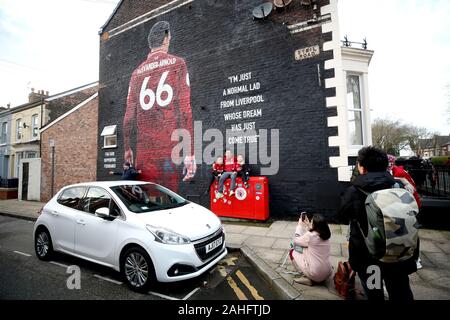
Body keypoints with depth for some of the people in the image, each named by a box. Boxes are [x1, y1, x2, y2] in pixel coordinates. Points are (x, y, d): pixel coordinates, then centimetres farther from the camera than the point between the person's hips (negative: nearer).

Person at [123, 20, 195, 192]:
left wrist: (127, 148, 20)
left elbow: (129, 115, 10)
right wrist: (190, 152, -7)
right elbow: (185, 109, -6)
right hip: (171, 148, -3)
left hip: (144, 150, 4)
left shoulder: (137, 72, 14)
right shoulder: (177, 63, 5)